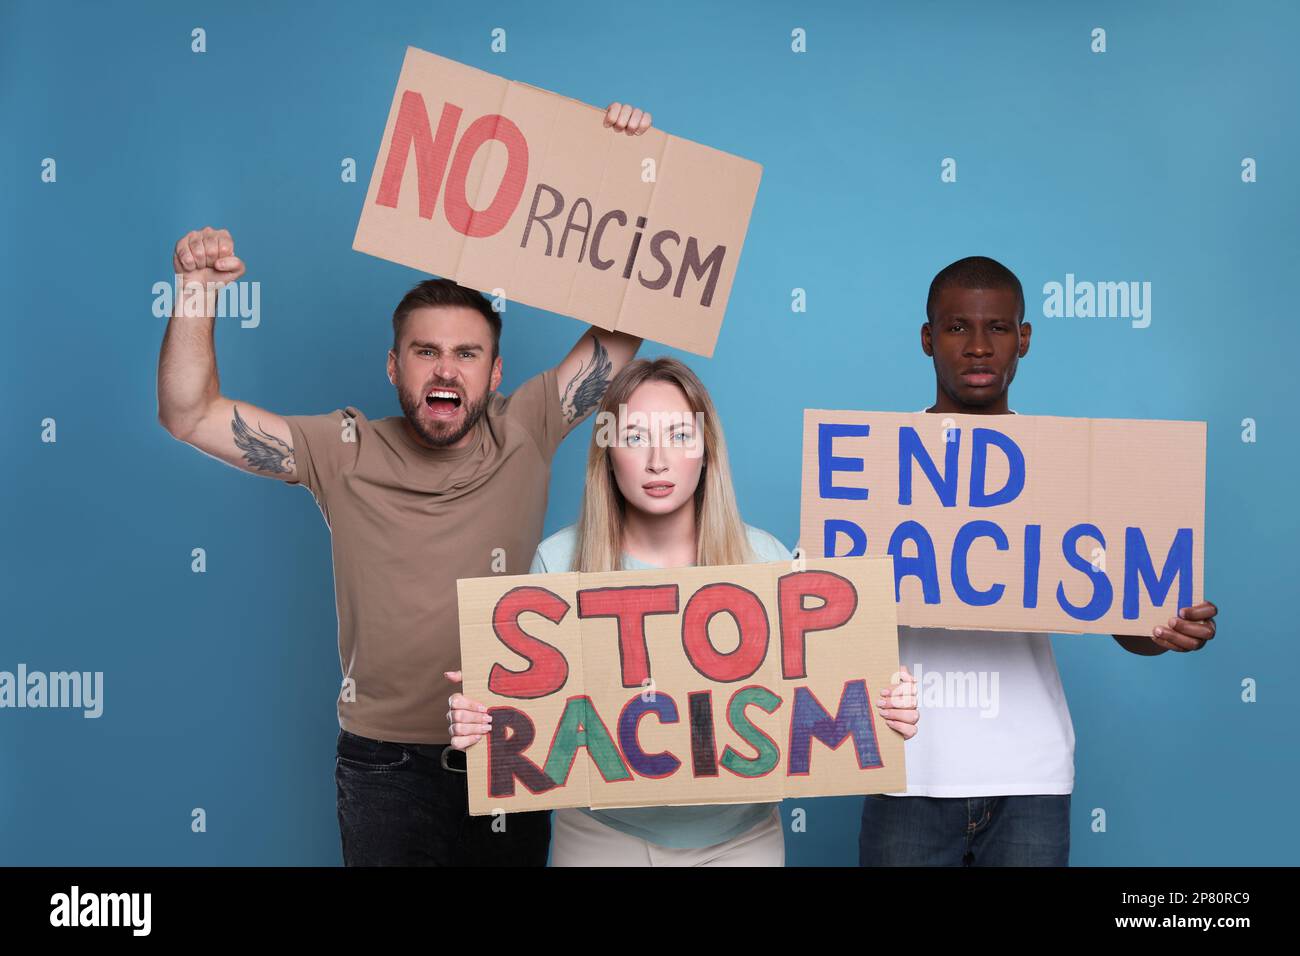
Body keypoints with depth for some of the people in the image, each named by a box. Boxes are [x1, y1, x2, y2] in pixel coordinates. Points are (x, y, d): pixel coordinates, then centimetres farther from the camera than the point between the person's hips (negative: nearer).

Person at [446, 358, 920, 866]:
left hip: (739, 837, 1)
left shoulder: (763, 557, -8)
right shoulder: (560, 559, -10)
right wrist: (474, 722, -25)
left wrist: (883, 709, -23)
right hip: (603, 836, 0)